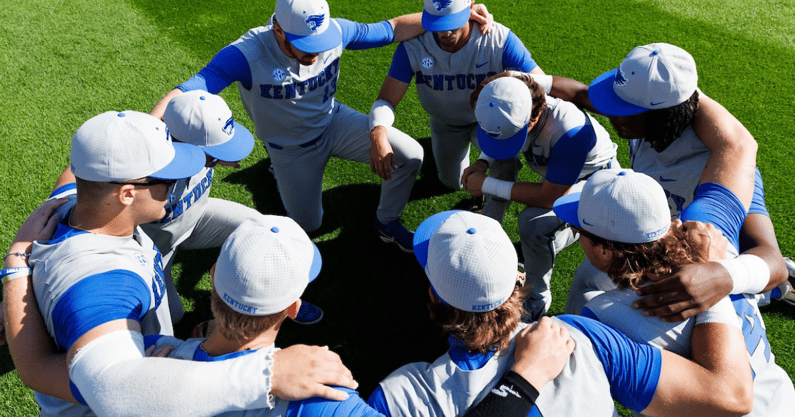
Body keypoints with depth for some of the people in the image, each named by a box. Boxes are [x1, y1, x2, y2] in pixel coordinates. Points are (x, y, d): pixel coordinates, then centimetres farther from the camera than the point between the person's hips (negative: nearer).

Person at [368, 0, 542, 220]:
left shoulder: (500, 40, -34)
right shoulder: (413, 46, -31)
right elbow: (386, 100, -31)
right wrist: (378, 132, -54)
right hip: (445, 124, 2)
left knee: (505, 166, -32)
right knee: (453, 183, 23)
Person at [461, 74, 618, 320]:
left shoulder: (570, 132, -42)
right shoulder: (510, 109, -23)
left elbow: (549, 197, -35)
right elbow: (494, 140, 1)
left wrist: (486, 185, -31)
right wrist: (482, 162, -21)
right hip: (554, 175, 7)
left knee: (533, 223, -27)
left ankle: (537, 299, -5)